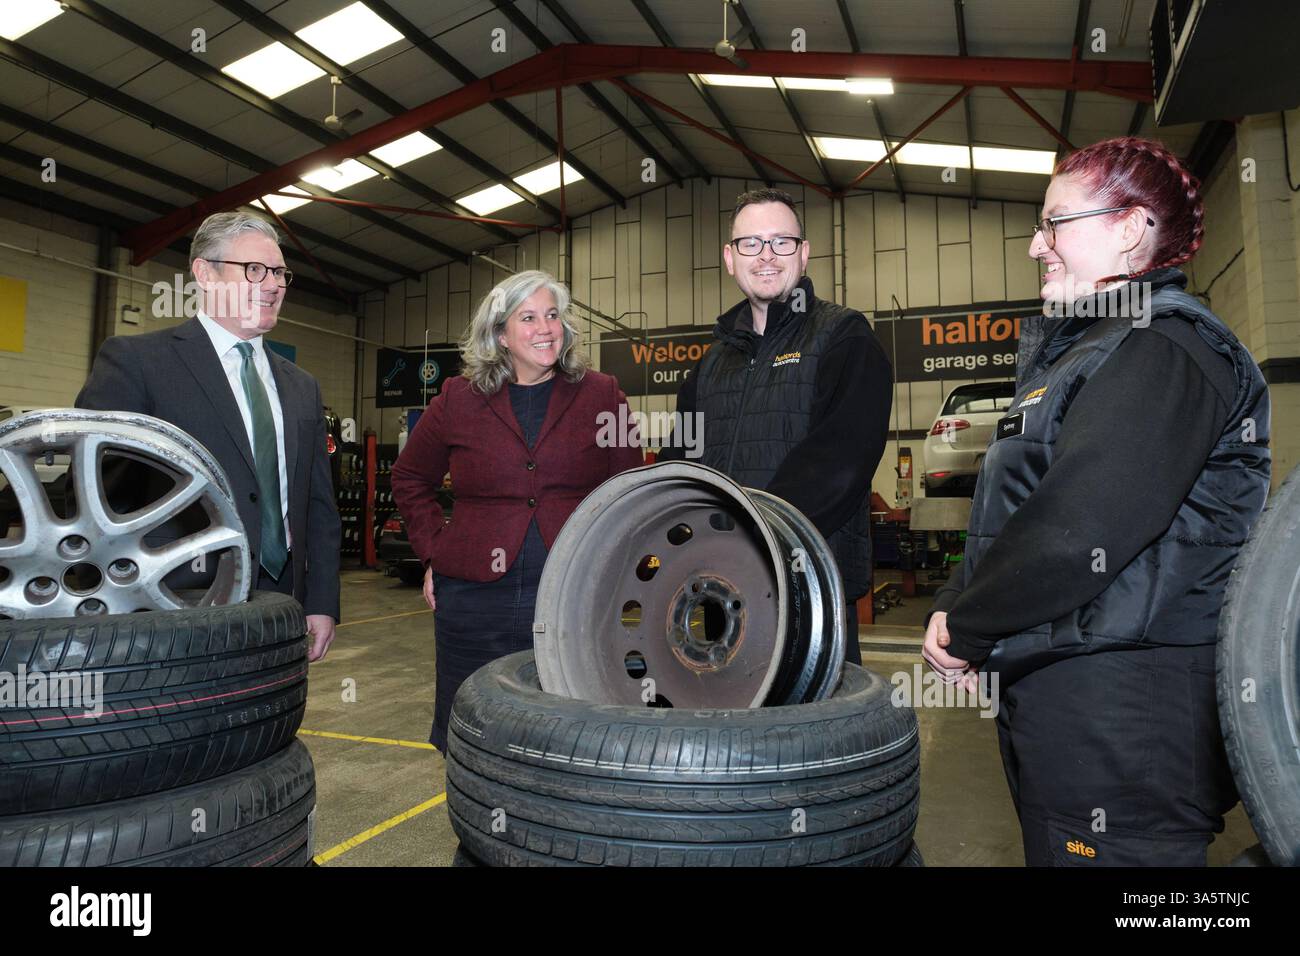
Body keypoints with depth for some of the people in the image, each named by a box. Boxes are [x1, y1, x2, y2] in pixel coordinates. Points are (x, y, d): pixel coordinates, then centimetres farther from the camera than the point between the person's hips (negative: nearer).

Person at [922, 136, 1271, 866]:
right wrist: (958, 612, 2)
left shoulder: (1162, 352, -15)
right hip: (1060, 694, 9)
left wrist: (964, 626, -12)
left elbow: (1075, 534, -25)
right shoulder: (1092, 348, 17)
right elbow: (1018, 512, 15)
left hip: (1125, 714, -9)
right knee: (1053, 846, 20)